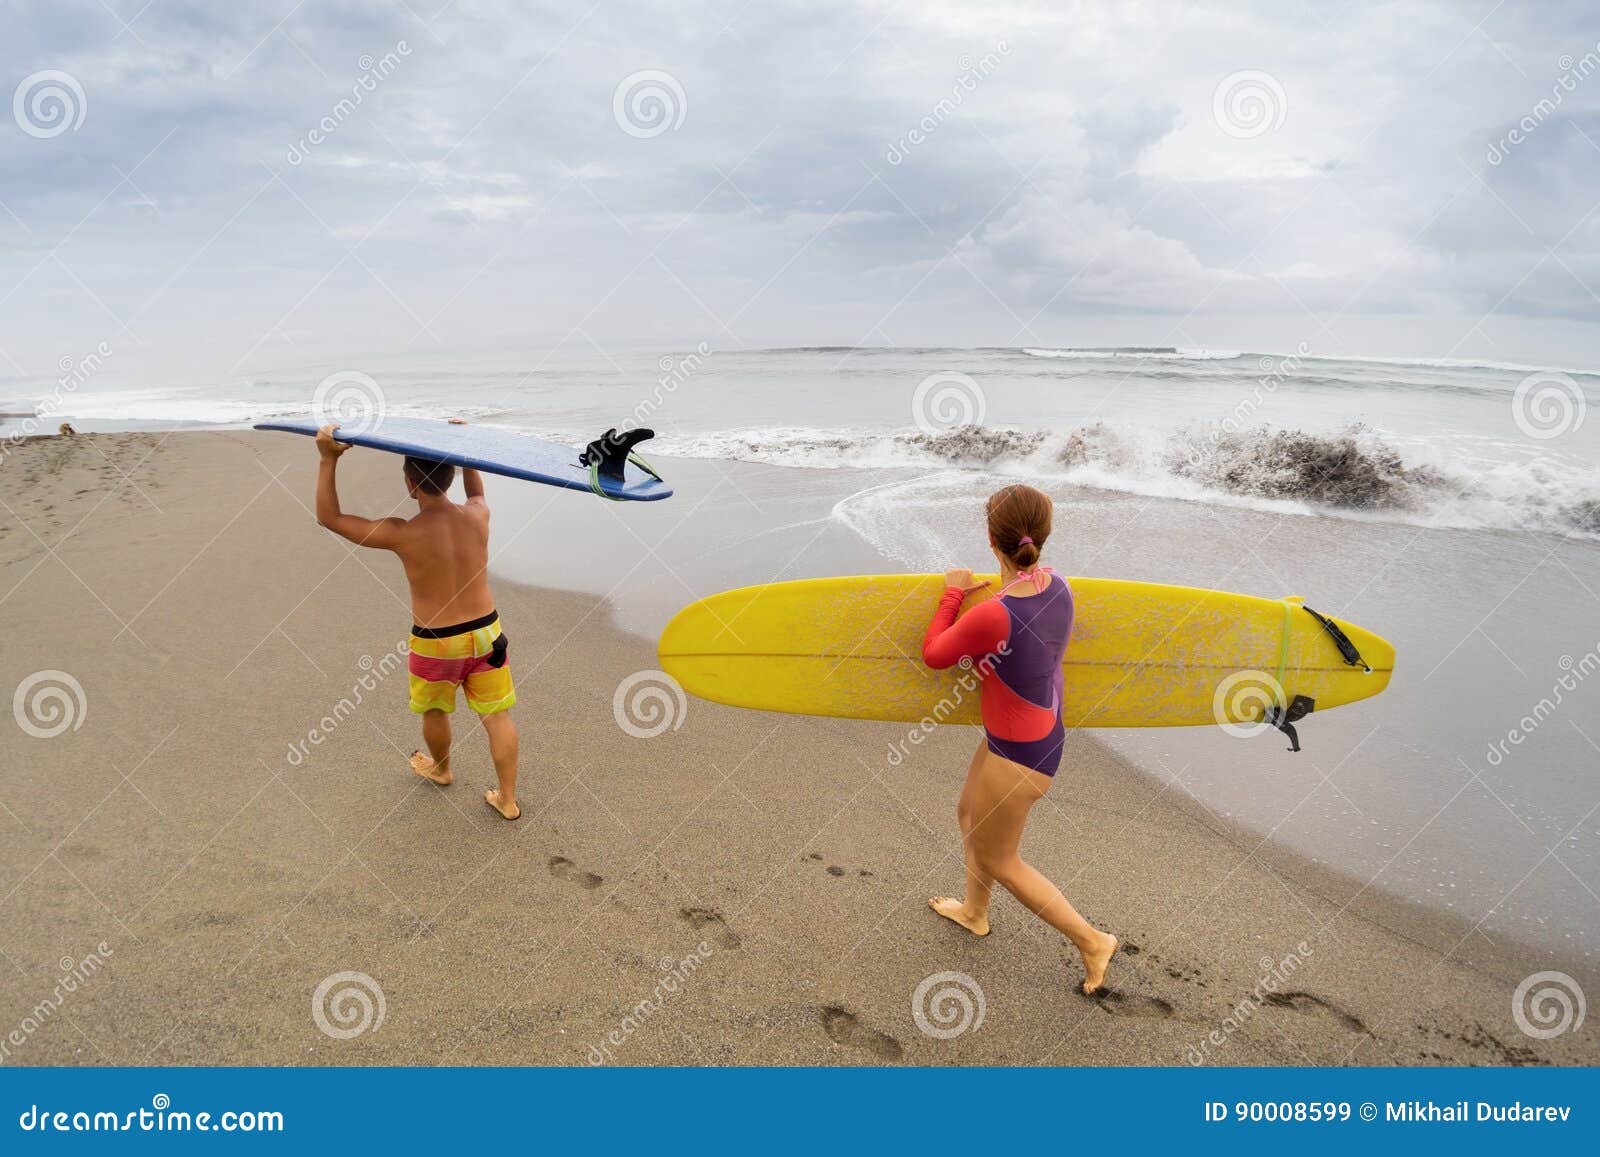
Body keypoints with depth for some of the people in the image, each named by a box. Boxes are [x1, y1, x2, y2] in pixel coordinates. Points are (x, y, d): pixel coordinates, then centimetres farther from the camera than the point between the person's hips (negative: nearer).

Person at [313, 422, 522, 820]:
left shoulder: (403, 534, -21)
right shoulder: (477, 516, -9)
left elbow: (328, 517, -10)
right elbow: (477, 493, 19)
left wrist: (328, 459, -13)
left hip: (435, 642, -3)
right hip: (486, 632, 3)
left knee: (433, 710, 25)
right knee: (497, 715, 12)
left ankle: (440, 769, 51)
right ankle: (508, 799, 19)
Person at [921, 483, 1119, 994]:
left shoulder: (993, 616, -35)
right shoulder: (1056, 585, -11)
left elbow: (934, 654, -15)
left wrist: (954, 592, -4)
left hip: (1017, 756, -8)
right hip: (1043, 733, 8)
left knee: (995, 860, 15)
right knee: (970, 814, 29)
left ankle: (1091, 941, 27)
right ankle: (974, 912, 52)